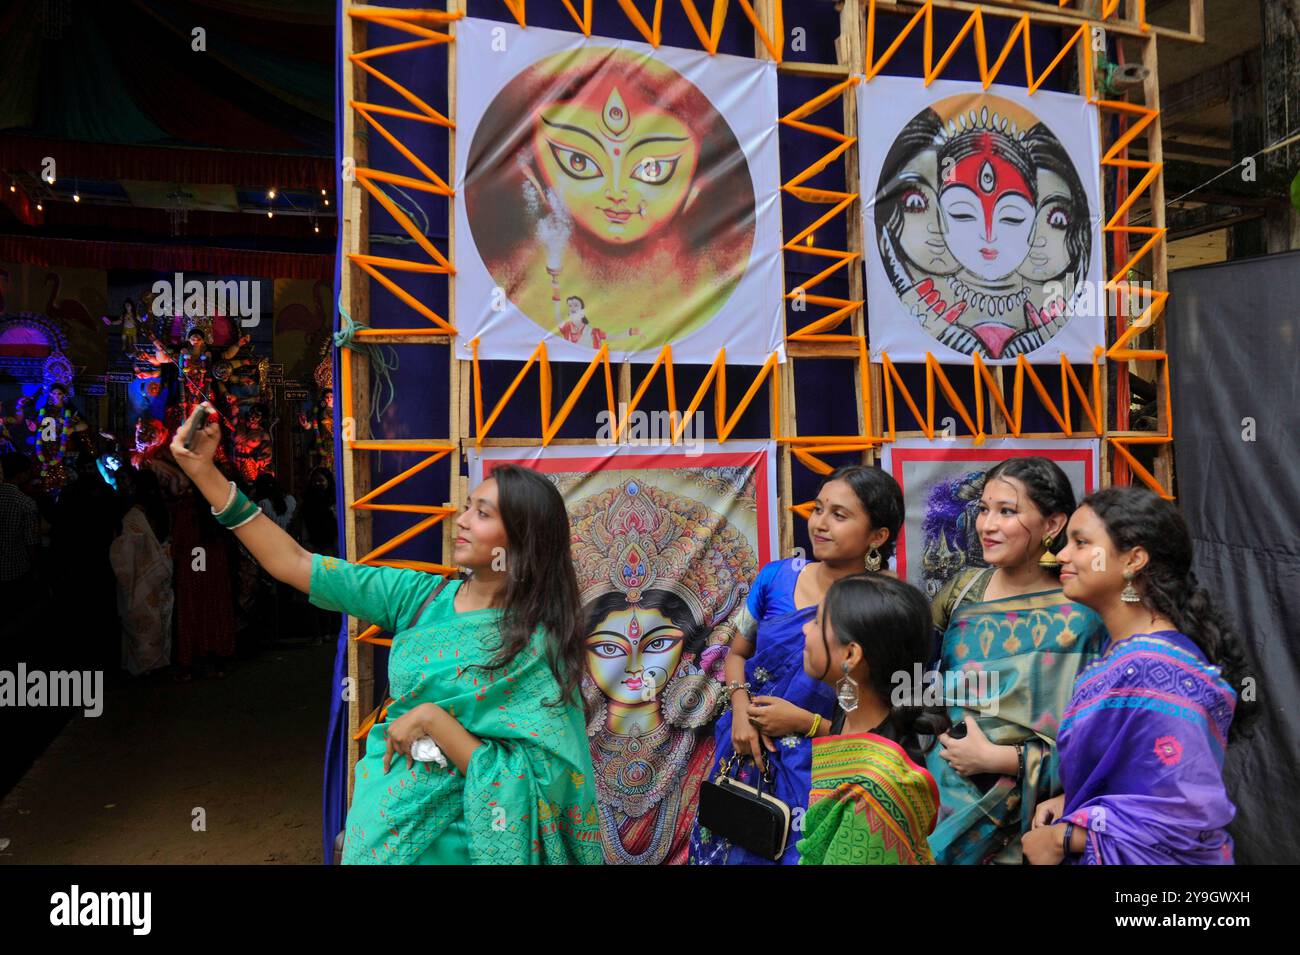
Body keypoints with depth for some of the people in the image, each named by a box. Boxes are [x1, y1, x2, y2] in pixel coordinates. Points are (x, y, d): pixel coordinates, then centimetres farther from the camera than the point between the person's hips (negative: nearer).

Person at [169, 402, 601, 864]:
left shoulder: (538, 646, -18)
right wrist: (205, 472, -10)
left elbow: (531, 781, -21)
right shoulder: (421, 595, -6)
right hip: (378, 823, 4)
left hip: (447, 843, -4)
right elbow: (294, 564, -6)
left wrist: (433, 718, -24)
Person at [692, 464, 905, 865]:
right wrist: (741, 709, -11)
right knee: (732, 849, 22)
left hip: (814, 775, -4)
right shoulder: (777, 577, -8)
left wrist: (805, 723, -19)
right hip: (746, 756, 4)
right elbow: (737, 653, 6)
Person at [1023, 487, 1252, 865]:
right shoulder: (1126, 650, 0)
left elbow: (1185, 810, -28)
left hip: (1147, 856, -7)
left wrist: (1061, 837, -20)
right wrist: (1069, 801, 0)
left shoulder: (1153, 671, -28)